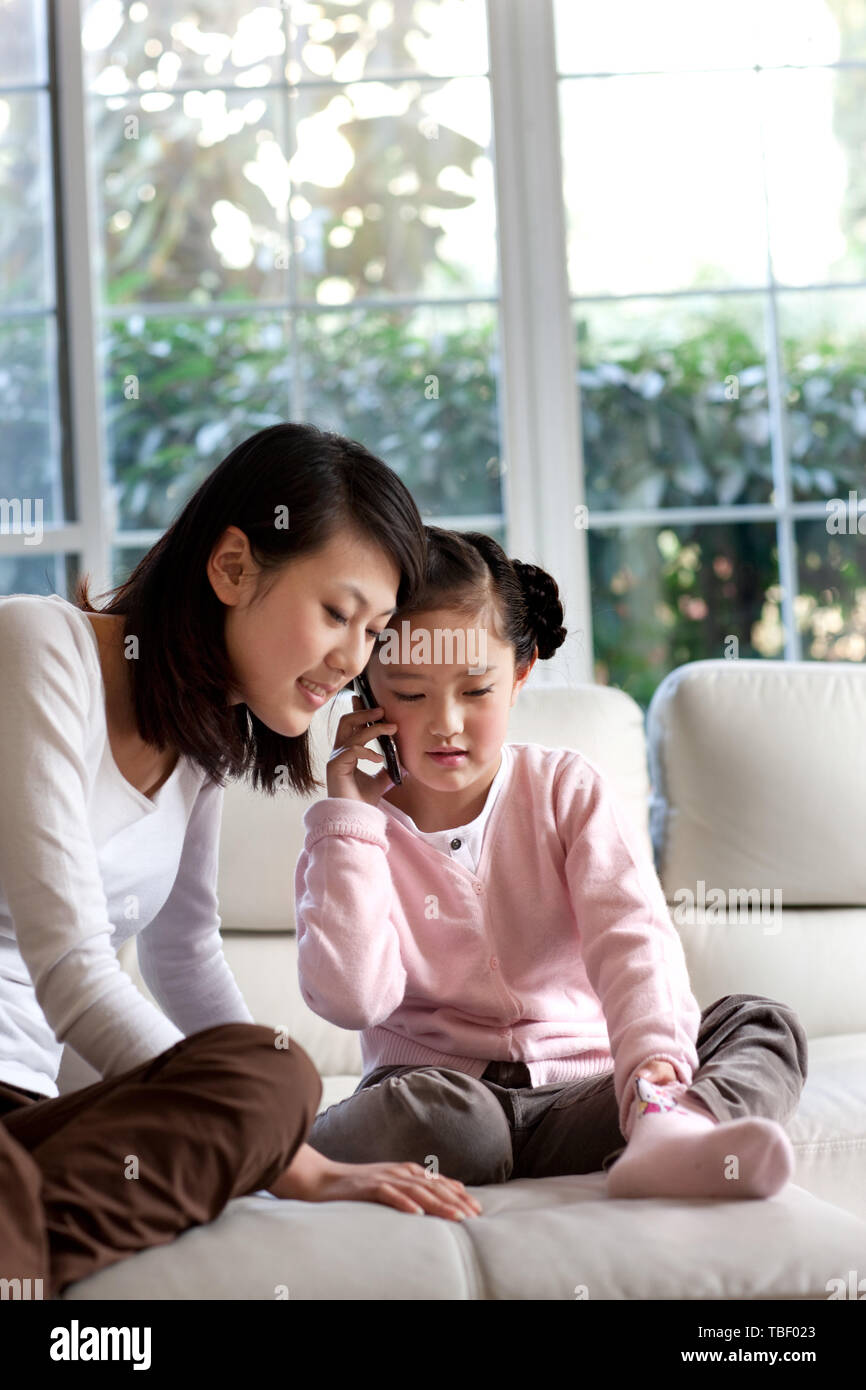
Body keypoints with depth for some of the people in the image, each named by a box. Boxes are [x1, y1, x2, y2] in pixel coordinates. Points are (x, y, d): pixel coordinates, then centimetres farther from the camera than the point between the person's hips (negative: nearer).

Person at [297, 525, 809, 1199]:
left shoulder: (569, 790, 6)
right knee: (440, 1115, -41)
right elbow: (351, 998, -12)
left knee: (763, 1025, -23)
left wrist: (653, 1054, -31)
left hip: (583, 1093, 3)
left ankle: (667, 1132, -47)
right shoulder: (351, 834, 5)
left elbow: (631, 935, -10)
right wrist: (349, 817, -8)